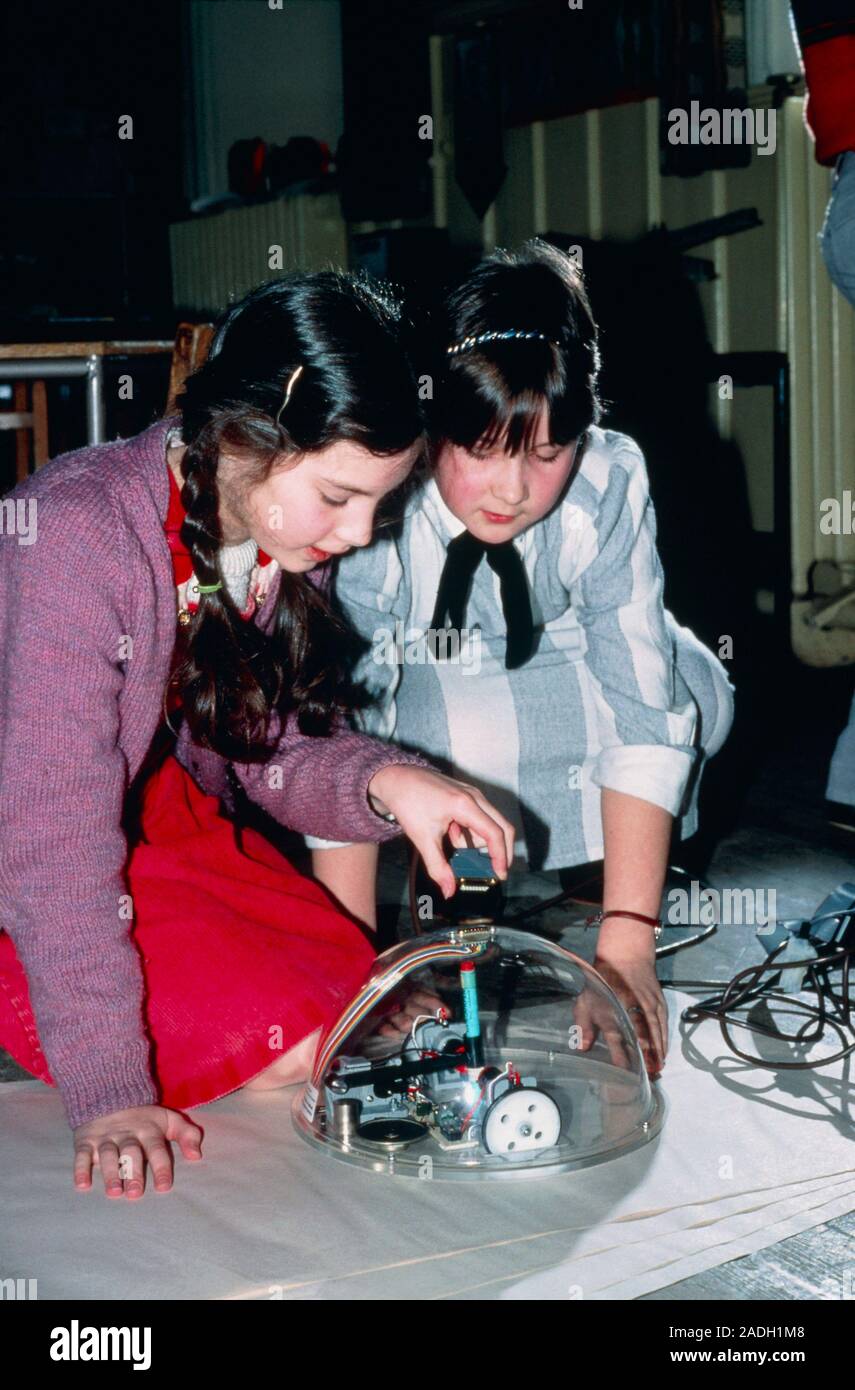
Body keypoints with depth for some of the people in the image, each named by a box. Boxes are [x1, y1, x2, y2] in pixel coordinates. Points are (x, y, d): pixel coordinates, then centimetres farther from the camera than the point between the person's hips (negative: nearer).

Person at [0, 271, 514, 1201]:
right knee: (283, 1042, -17)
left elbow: (278, 754, -1)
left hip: (161, 811, 8)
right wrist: (107, 1093, -32)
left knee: (379, 1013, 2)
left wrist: (384, 781, -25)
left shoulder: (286, 533, -8)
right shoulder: (79, 537, -32)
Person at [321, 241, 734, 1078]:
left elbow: (644, 711, -30)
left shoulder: (609, 481, -28)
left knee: (693, 696, -25)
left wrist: (626, 942, -37)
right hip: (407, 683, -2)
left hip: (555, 683, 3)